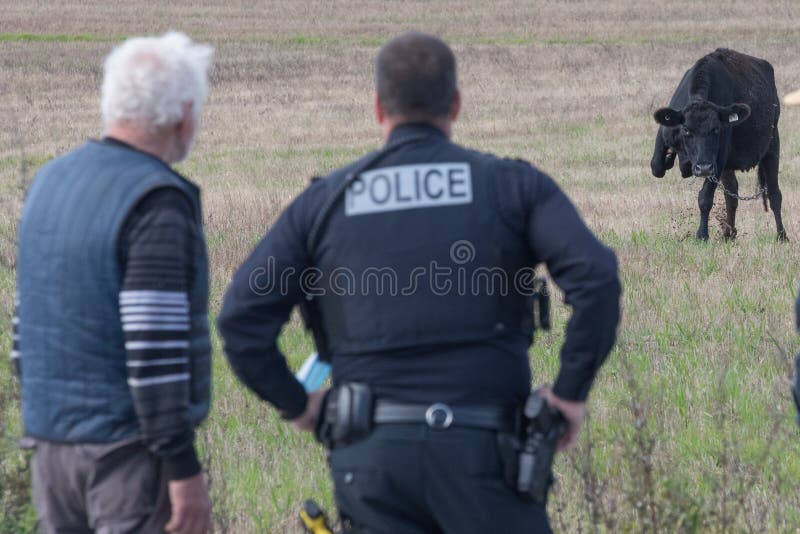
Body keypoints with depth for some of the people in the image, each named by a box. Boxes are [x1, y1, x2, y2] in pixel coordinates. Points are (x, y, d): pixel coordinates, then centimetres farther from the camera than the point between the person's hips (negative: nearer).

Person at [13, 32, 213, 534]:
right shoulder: (157, 203, -16)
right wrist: (185, 470, -19)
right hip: (130, 452, -8)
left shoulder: (51, 180, 10)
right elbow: (154, 351, -21)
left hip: (52, 448, 8)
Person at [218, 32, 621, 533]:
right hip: (479, 451, -2)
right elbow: (596, 278, -11)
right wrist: (571, 392, -1)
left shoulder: (324, 201, 9)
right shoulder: (512, 185, 4)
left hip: (371, 455, 2)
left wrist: (296, 404, 14)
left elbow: (242, 318, 2)